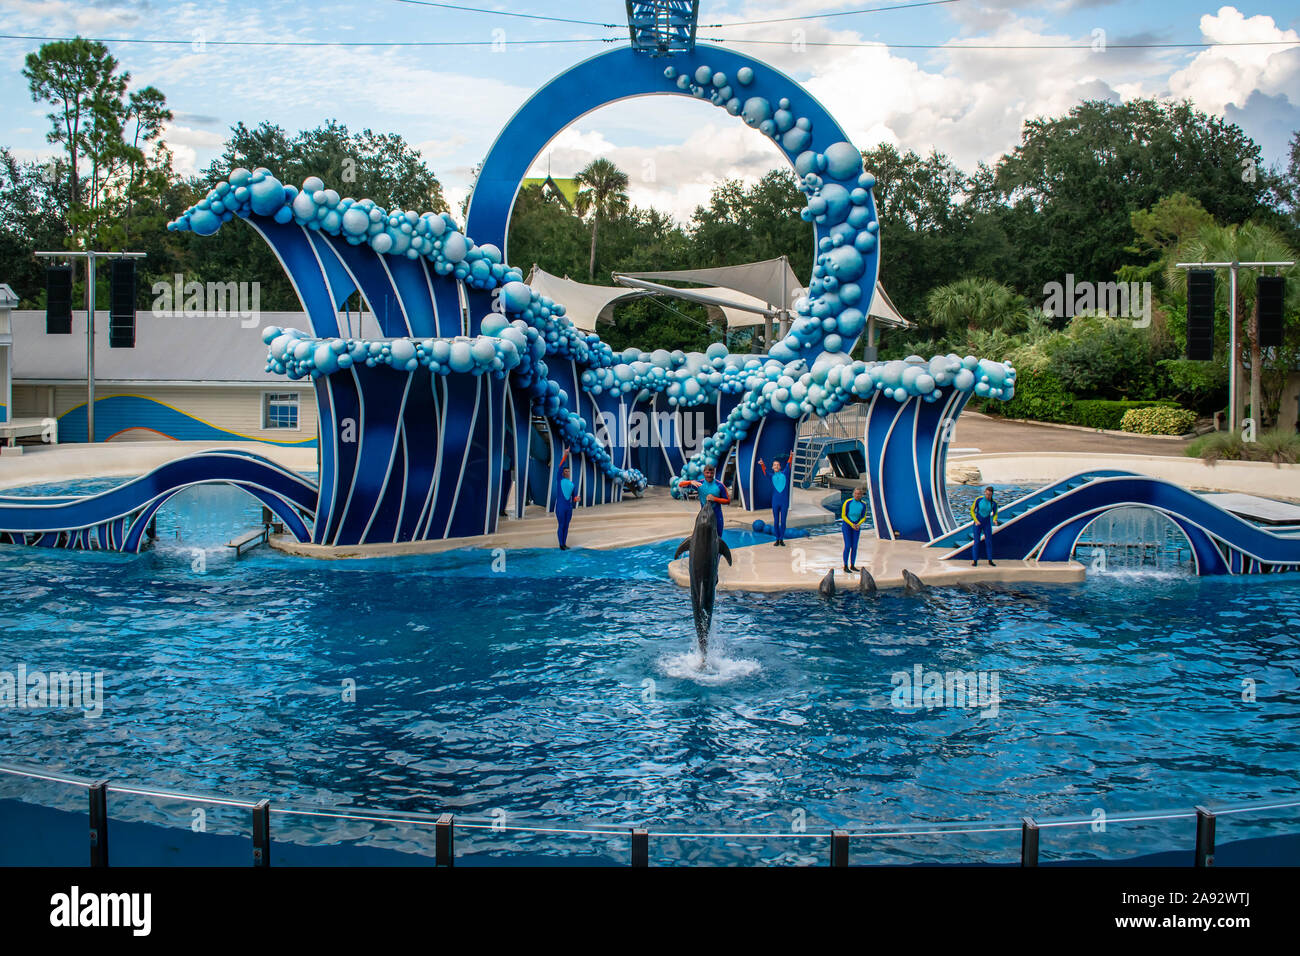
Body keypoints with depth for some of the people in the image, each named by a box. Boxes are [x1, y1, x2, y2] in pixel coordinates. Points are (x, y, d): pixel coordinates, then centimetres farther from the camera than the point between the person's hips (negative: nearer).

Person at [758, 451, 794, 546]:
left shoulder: (784, 474, 7)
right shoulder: (771, 476, 7)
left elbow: (788, 465, -3)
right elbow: (765, 471, -10)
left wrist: (791, 457, -19)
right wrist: (762, 464, -29)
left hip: (784, 502, -1)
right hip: (775, 502, 1)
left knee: (783, 522, 2)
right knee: (776, 522, 3)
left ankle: (781, 539, 9)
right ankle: (777, 539, 12)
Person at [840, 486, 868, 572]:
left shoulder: (863, 504, -9)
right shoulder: (847, 502, -21)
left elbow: (863, 517, 0)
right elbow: (843, 516, -15)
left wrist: (858, 525, -20)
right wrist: (852, 525, -23)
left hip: (856, 525, 4)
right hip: (846, 525, -4)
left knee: (854, 547, 3)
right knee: (848, 546, -9)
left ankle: (852, 566, 16)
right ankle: (845, 566, 1)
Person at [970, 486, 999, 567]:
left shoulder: (994, 503, -10)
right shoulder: (978, 499, -15)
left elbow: (995, 514, 4)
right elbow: (972, 510, -5)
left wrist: (994, 520, -19)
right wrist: (976, 521, -15)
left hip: (987, 523, 2)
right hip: (978, 523, -2)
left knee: (989, 541, 1)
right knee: (976, 541, -5)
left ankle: (990, 561, 10)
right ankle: (975, 561, 1)